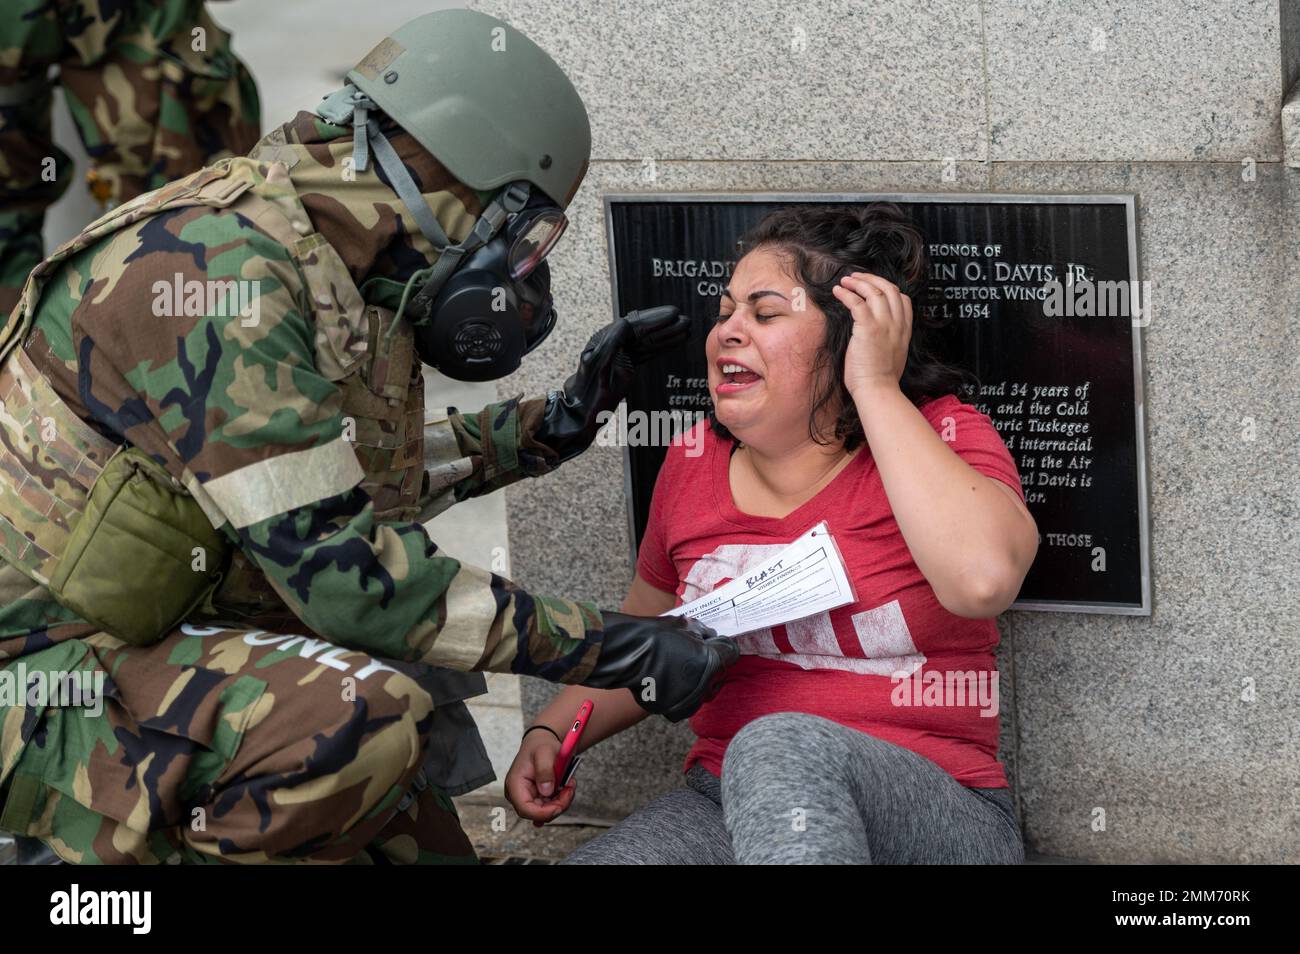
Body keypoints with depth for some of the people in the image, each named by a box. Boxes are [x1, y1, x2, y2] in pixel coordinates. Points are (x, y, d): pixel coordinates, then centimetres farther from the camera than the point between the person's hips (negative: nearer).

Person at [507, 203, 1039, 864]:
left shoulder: (938, 436, -2)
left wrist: (876, 389, -16)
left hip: (933, 816, -4)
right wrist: (551, 735, 7)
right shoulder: (694, 464, 12)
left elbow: (983, 578, -26)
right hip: (723, 807, 5)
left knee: (783, 748, -38)